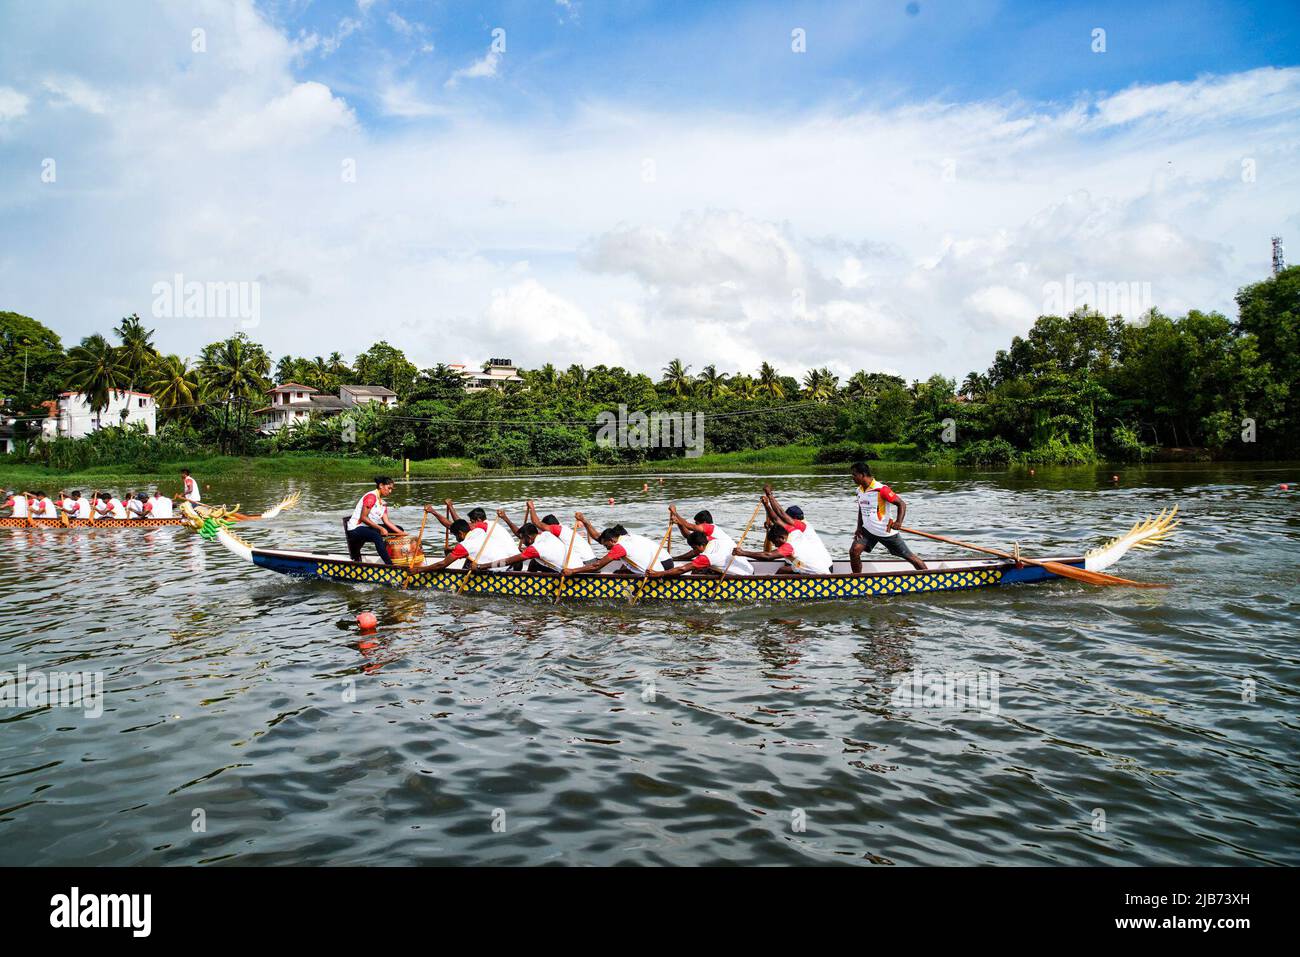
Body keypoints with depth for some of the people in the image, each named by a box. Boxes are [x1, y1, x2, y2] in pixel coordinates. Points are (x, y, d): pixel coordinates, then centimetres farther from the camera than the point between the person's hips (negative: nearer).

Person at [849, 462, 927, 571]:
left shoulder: (881, 489, -20)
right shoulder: (859, 490, 3)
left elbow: (902, 504, -17)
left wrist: (899, 521, -31)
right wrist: (859, 528, 5)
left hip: (886, 532, -6)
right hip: (868, 530, 6)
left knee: (908, 556, 4)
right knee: (854, 552, -11)